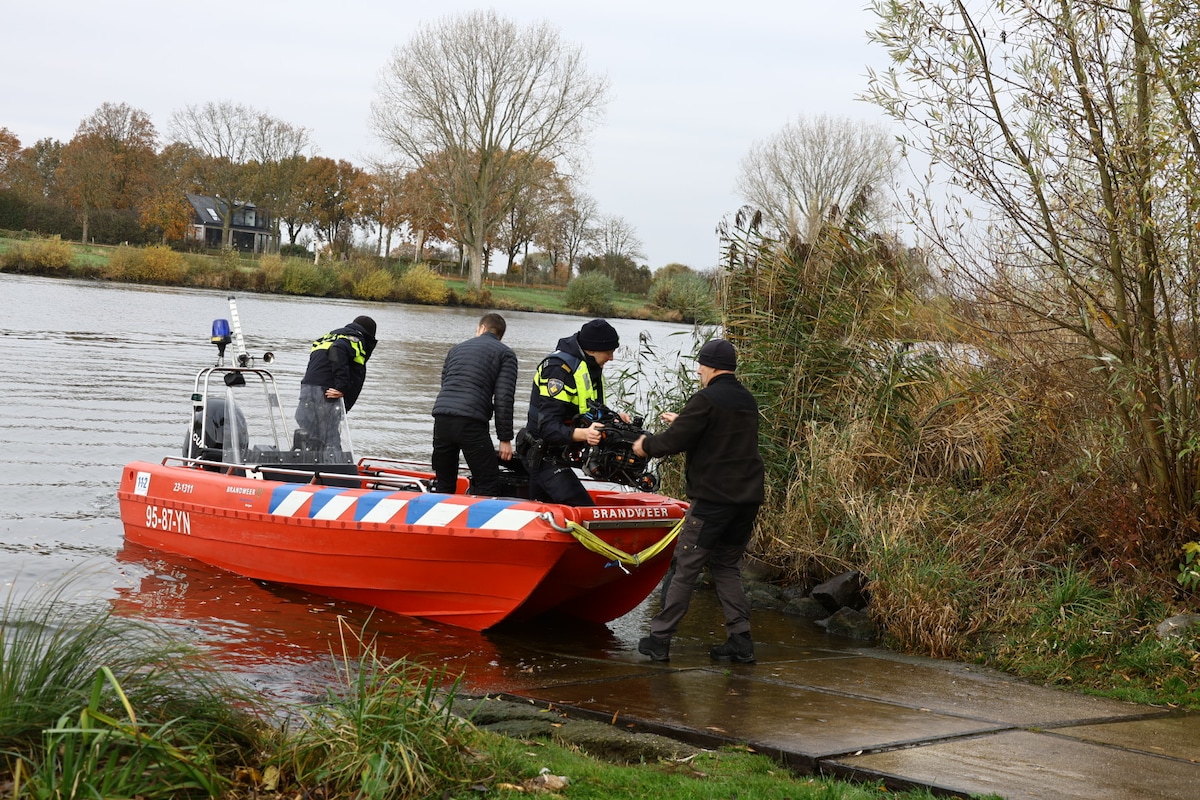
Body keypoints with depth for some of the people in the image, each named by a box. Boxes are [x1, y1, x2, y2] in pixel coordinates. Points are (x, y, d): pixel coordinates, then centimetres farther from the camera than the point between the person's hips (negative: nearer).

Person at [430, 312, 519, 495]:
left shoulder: (456, 349, 26)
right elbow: (504, 399, -1)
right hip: (471, 423, -5)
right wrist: (505, 439, 1)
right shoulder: (506, 354, 9)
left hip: (441, 418, 5)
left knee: (444, 484, 16)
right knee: (488, 485, -2)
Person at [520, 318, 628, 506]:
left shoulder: (589, 367, 8)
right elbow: (549, 428, -29)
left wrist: (614, 416, 1)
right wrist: (584, 434, -45)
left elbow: (591, 409, 21)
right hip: (543, 455, -10)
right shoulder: (559, 369, -23)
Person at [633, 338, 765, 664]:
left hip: (713, 499, -7)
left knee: (686, 567, -1)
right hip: (748, 498, 7)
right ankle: (741, 640, 8)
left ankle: (660, 638, 3)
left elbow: (674, 442, -13)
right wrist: (682, 422, 36)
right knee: (726, 565, 16)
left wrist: (646, 445, 6)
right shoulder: (747, 400, 14)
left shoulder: (706, 399, -12)